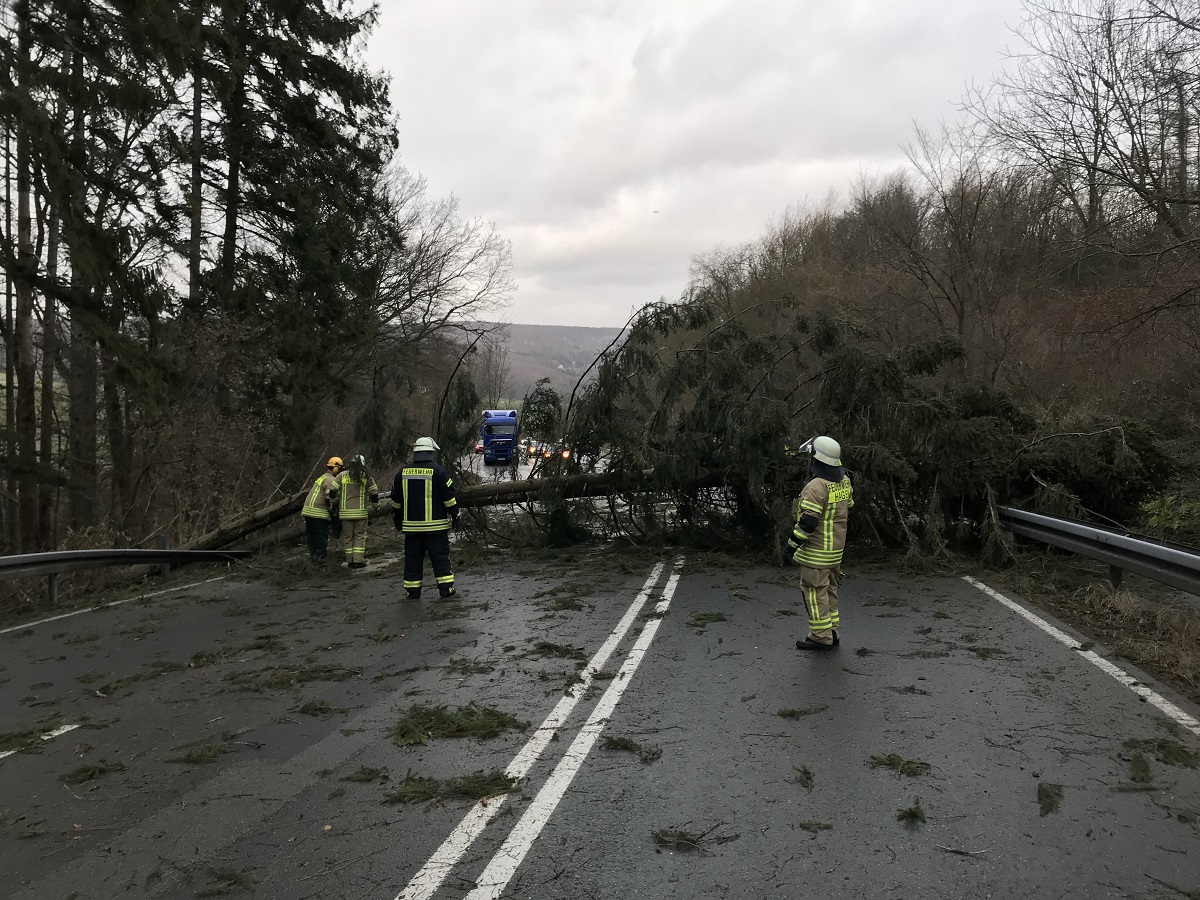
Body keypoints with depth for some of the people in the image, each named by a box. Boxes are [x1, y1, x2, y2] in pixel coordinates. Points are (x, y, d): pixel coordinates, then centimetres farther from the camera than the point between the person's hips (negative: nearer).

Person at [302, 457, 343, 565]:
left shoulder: (323, 477, 21)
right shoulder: (331, 481, -11)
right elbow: (331, 499, -19)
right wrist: (334, 513, -7)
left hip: (308, 510, 10)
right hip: (318, 513, -10)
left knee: (312, 536, 13)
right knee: (322, 537, -5)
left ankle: (313, 557, 20)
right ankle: (319, 560, -5)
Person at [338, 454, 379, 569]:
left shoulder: (342, 476, 3)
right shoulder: (366, 477, 0)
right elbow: (374, 493, 6)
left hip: (345, 512, 2)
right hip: (360, 511, -2)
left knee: (349, 536, 11)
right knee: (360, 536, 6)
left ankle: (350, 561, 13)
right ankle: (358, 561, -1)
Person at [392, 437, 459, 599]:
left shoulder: (402, 473, 6)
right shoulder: (438, 471, -7)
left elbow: (396, 501, 13)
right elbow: (449, 498, -7)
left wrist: (398, 521, 24)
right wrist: (455, 516, 3)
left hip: (411, 525, 3)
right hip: (436, 525, -3)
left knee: (413, 559, 9)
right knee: (441, 558, 3)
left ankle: (412, 591, 12)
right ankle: (446, 588, 3)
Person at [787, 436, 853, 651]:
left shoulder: (816, 486, -23)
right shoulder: (844, 481, 4)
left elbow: (808, 520, -24)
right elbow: (847, 508, 16)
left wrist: (793, 543, -16)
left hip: (816, 549, -9)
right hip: (836, 547, 9)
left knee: (815, 591, -1)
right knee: (829, 589, 17)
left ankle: (821, 637, 4)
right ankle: (831, 632, 24)